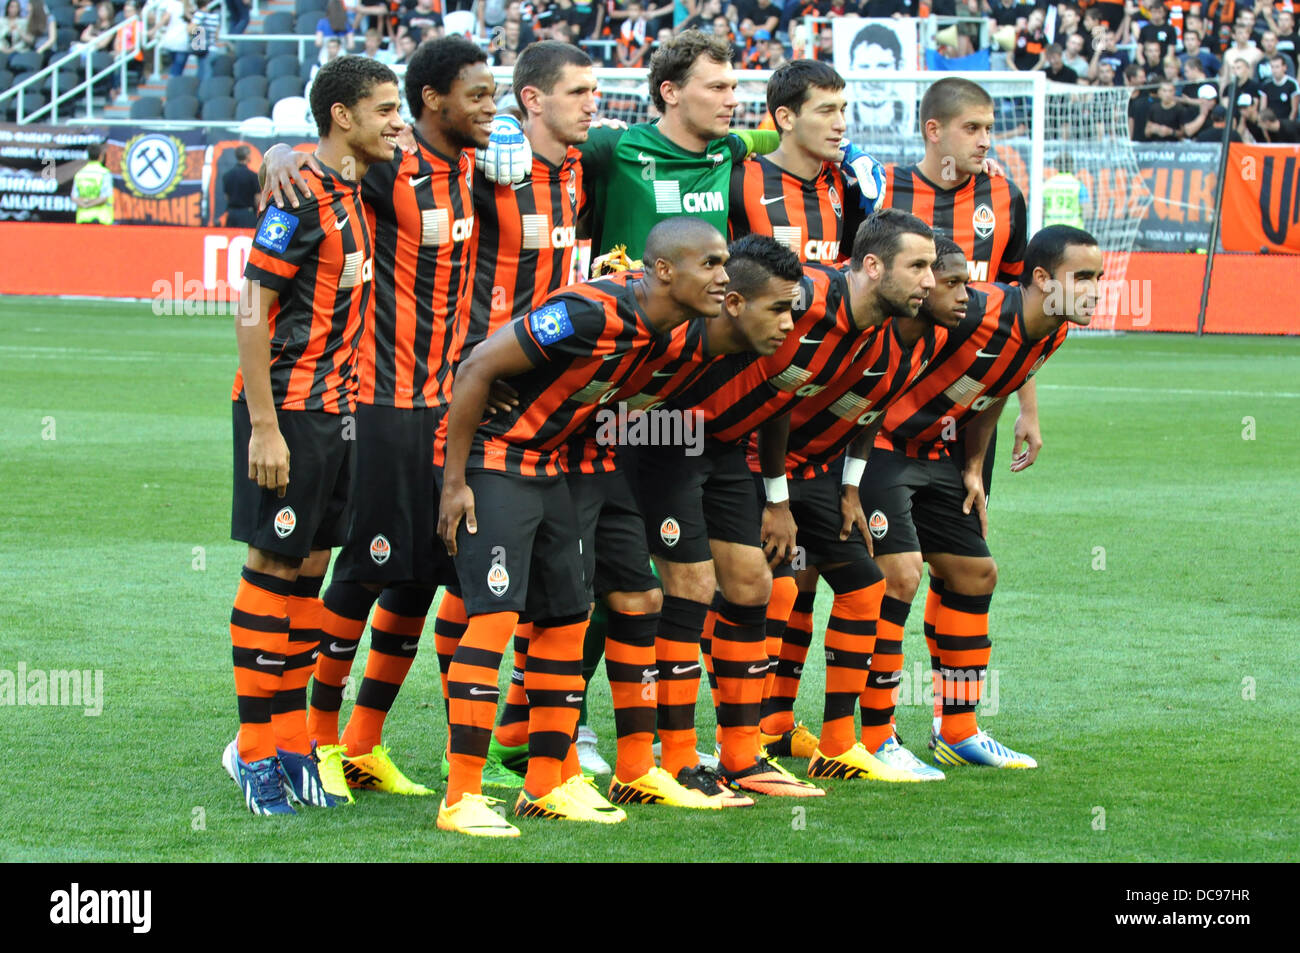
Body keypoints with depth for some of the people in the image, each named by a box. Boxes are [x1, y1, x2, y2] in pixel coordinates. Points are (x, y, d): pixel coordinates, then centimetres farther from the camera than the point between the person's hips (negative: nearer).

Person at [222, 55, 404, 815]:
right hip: (288, 410, -8)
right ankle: (254, 750, 4)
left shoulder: (355, 194, 11)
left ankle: (291, 744, 16)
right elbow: (252, 313, -16)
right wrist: (263, 429, -18)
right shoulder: (301, 193, -14)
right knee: (274, 567, -3)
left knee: (310, 568, 10)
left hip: (337, 410, 8)